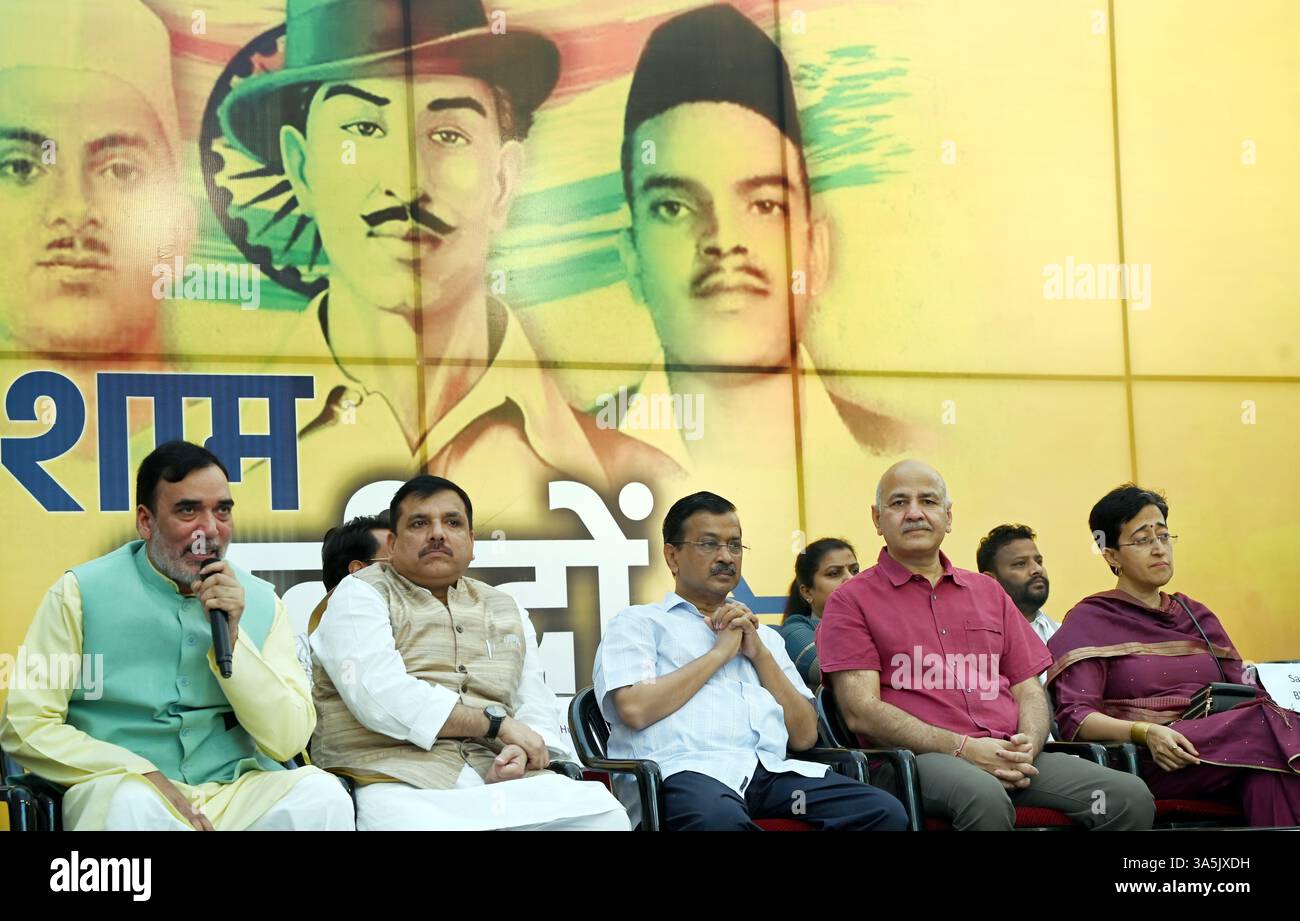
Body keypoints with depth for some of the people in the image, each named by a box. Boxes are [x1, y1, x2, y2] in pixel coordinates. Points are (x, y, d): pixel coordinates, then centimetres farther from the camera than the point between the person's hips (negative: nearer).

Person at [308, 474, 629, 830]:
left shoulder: (507, 611, 25)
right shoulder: (360, 595, 7)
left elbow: (535, 707, 16)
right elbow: (380, 697, -10)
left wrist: (521, 754, -8)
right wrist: (497, 722, -9)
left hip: (497, 776, 5)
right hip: (400, 781, -5)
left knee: (604, 814, -21)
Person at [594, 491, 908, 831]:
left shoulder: (765, 635, 32)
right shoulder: (637, 623, 15)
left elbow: (804, 736, 20)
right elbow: (635, 709, -6)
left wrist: (761, 654, 9)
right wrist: (720, 652, 3)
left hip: (773, 770, 6)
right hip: (686, 768, -5)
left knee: (885, 812, -23)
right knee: (719, 820, -43)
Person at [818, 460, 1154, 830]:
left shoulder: (988, 592, 25)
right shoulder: (852, 601, 8)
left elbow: (1029, 690, 22)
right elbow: (861, 712, -4)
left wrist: (1028, 744, -3)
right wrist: (963, 749, -13)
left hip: (1009, 756, 5)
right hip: (919, 758, -5)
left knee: (1131, 797, -19)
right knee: (986, 798, -40)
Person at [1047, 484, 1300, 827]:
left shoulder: (1198, 617, 27)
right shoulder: (1088, 622, 9)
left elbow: (1240, 694, 20)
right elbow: (1075, 717, -4)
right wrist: (1145, 732, -23)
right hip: (1143, 761, -5)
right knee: (1265, 722, -30)